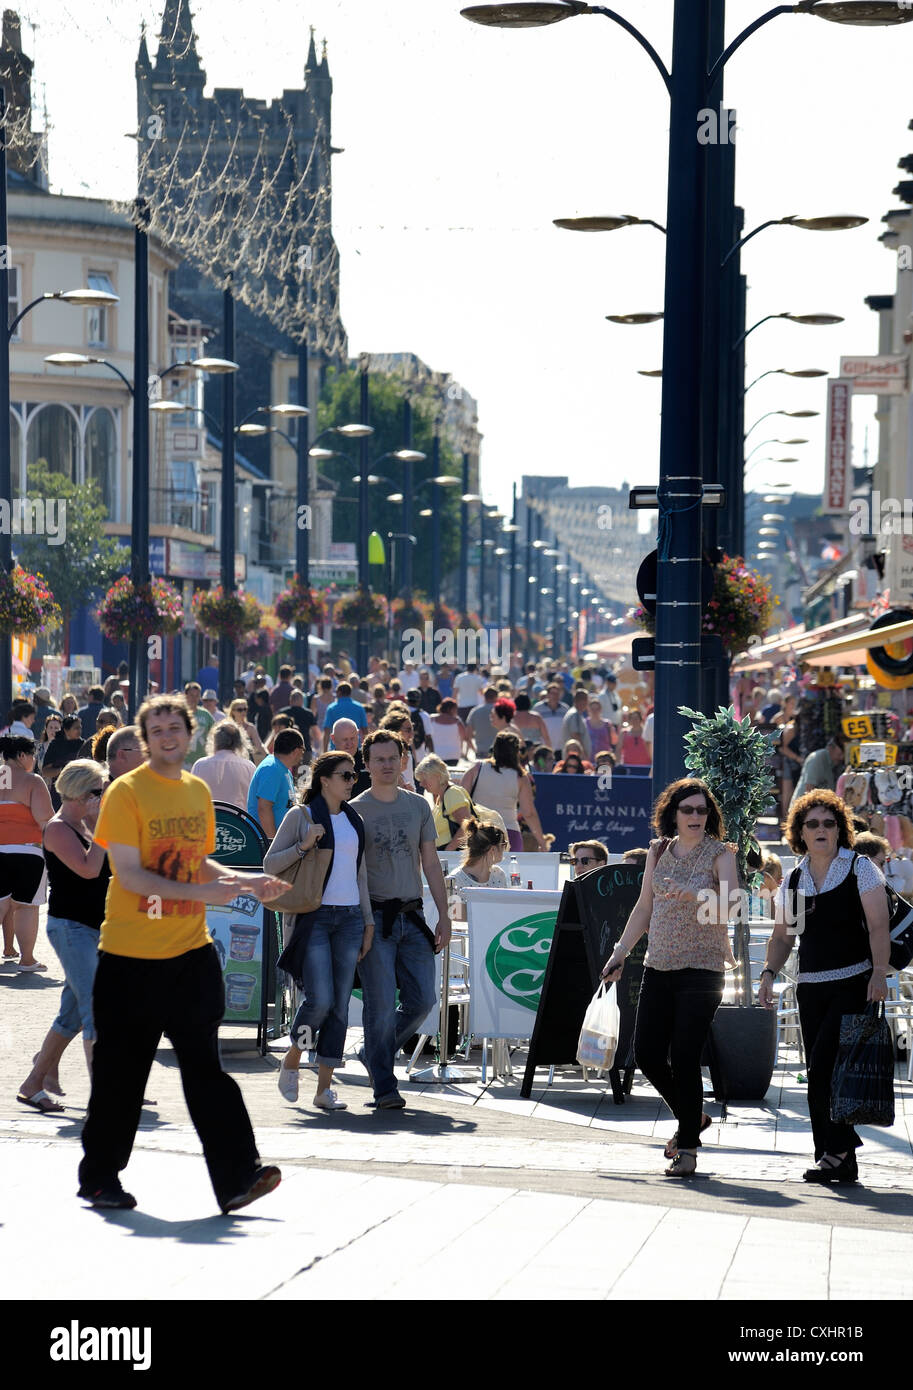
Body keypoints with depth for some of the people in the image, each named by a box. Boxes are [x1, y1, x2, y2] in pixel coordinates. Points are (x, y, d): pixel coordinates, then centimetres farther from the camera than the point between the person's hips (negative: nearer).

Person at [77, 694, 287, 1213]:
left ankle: (237, 1178, -6)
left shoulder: (198, 791, 11)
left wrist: (246, 881, 6)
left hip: (191, 953, 4)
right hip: (131, 955, -4)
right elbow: (129, 874, -15)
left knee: (204, 1064, -2)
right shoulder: (126, 792, -8)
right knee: (120, 1072, 5)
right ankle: (99, 1177, 20)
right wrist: (199, 893, -23)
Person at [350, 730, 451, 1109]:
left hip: (412, 916, 4)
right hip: (374, 917, -4)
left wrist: (443, 915, 9)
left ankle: (375, 1053, 22)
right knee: (382, 1004, -8)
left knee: (422, 1000, 0)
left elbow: (430, 864, 15)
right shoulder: (355, 810, 1)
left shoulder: (418, 806, 12)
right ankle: (384, 1086, -1)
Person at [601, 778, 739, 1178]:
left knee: (684, 1057, -10)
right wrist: (620, 953, 16)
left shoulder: (719, 854, -3)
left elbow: (729, 905, -18)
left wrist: (693, 896, -35)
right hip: (659, 966, 5)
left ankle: (687, 1147, 1)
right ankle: (691, 1118, 29)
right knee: (646, 1053, 4)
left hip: (702, 969, -5)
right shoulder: (659, 851, 11)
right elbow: (644, 908, 18)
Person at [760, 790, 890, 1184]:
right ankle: (841, 1162, 8)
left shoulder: (860, 869, -1)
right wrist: (769, 972, 1)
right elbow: (782, 935, 18)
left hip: (853, 983, -6)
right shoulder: (793, 881, 13)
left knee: (825, 1066, -17)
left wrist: (879, 972, -20)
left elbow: (878, 926, -8)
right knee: (820, 1074, 3)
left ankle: (836, 1150, -7)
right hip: (811, 986, 6)